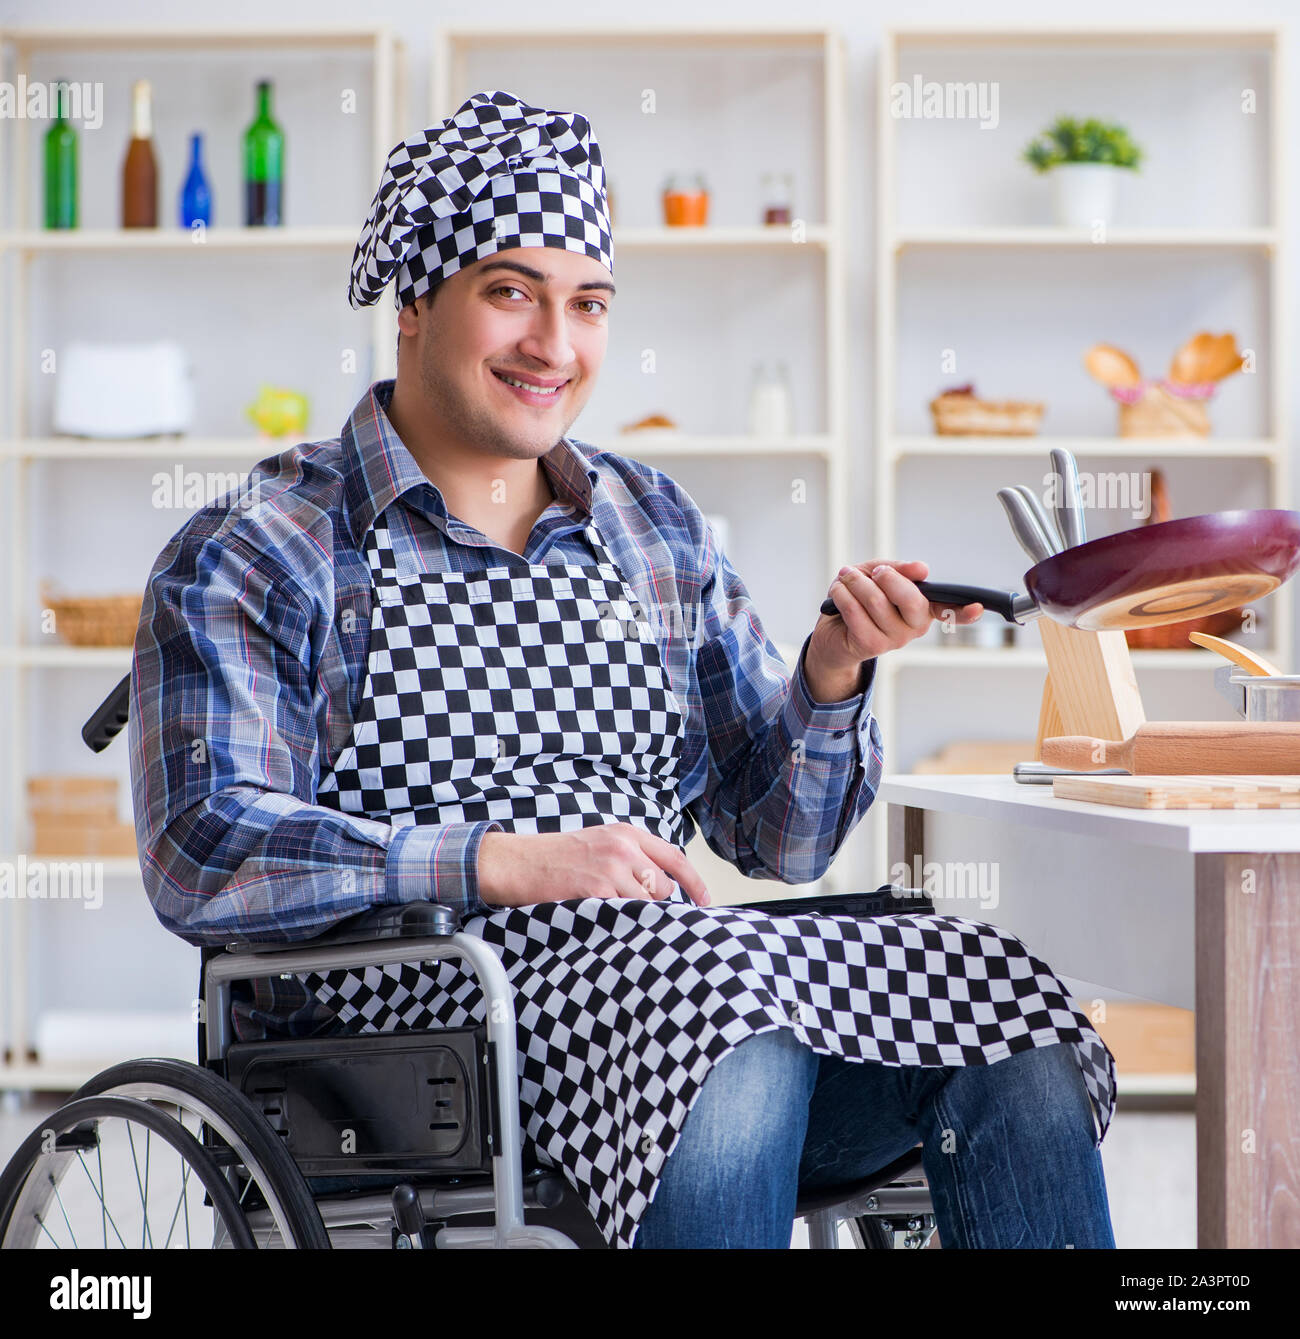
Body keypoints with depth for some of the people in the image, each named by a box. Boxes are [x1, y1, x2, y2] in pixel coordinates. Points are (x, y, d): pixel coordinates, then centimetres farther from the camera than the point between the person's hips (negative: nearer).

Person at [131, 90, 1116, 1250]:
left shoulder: (657, 529, 18)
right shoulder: (252, 558, 3)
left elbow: (779, 839, 16)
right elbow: (204, 856, -10)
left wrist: (831, 671, -5)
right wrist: (505, 862, -20)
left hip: (672, 969, 5)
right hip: (410, 1022, -5)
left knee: (1016, 1044, -21)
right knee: (740, 1024, -36)